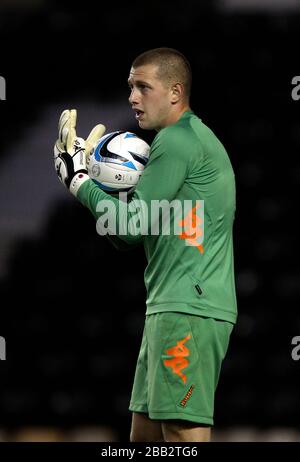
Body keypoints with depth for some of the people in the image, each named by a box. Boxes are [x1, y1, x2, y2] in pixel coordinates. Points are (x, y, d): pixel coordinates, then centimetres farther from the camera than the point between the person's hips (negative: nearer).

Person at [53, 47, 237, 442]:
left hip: (188, 309, -11)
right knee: (145, 431, 10)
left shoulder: (178, 140, -10)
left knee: (184, 432, -14)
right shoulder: (189, 139, 22)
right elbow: (137, 231, 21)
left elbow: (132, 226, -12)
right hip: (168, 307, 11)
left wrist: (78, 179, -1)